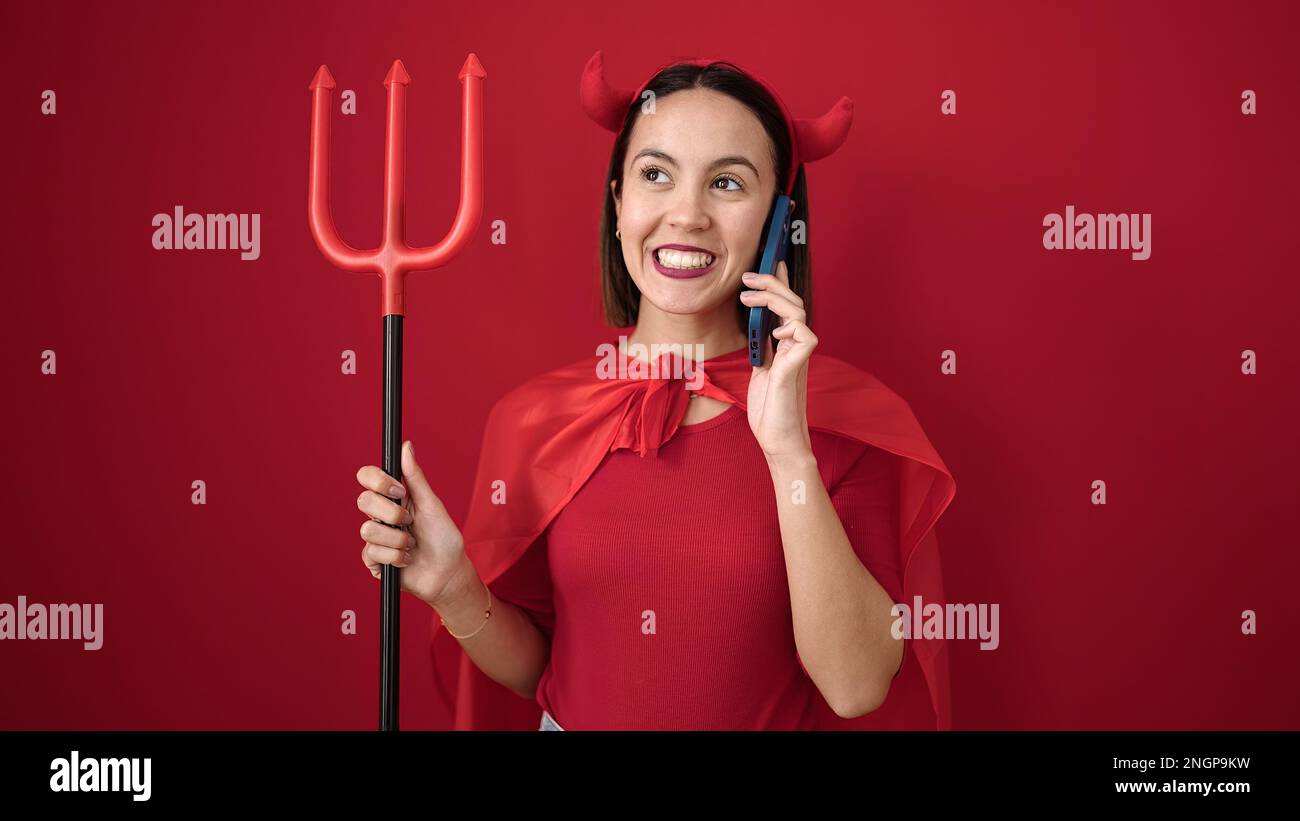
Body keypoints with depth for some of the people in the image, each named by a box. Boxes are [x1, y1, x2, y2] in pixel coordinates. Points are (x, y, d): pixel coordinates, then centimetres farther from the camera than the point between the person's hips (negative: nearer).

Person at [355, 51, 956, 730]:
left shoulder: (854, 418, -16)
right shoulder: (531, 419, -11)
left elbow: (857, 687, -23)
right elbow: (529, 669, -3)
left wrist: (788, 451, -30)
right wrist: (454, 589, -21)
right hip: (572, 720, 1)